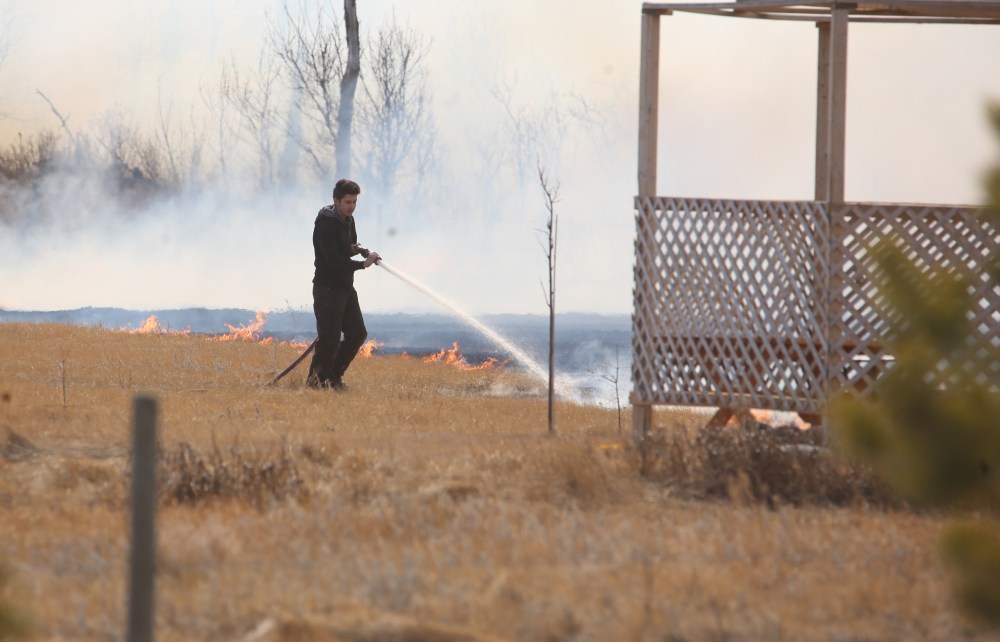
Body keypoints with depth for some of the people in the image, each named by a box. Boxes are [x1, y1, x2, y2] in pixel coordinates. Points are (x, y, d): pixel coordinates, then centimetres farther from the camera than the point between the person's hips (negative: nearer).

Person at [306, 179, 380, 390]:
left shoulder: (348, 220, 11)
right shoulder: (326, 224, -18)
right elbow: (333, 259, -24)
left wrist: (356, 249, 0)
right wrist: (363, 264, -26)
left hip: (346, 287, 9)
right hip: (328, 288, -9)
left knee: (358, 333, 9)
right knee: (329, 339, -10)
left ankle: (333, 375, 20)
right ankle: (316, 381, 0)